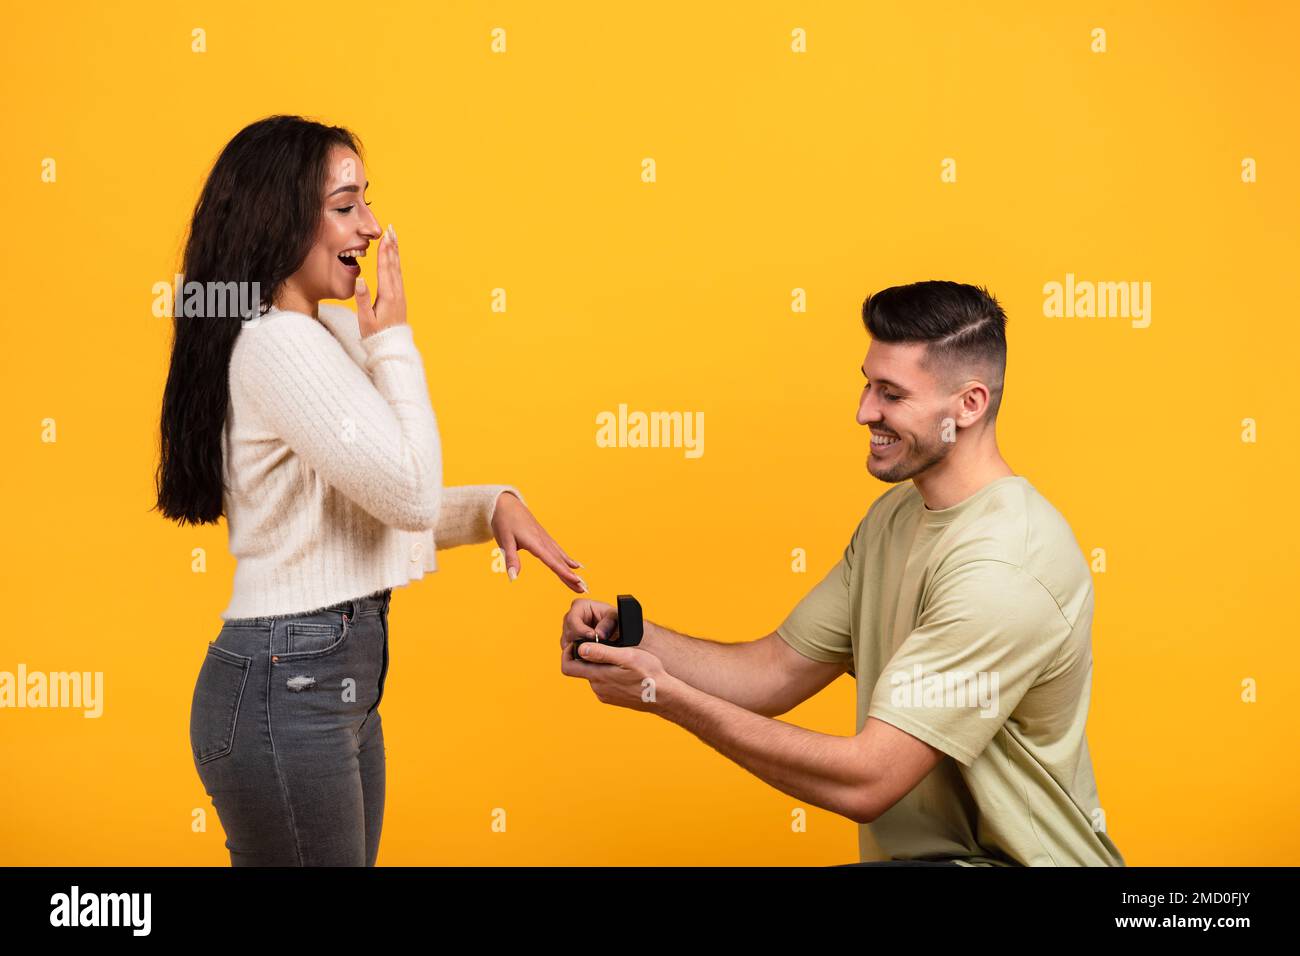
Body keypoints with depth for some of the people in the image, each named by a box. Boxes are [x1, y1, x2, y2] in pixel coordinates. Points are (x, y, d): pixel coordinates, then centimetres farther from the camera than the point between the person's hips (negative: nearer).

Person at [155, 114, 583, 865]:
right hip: (289, 685, -9)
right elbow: (410, 493, -20)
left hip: (341, 673, 9)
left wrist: (494, 505, 0)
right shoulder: (276, 342, -18)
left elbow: (379, 499, 16)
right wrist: (395, 341, -12)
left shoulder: (327, 333, 11)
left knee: (354, 855, 18)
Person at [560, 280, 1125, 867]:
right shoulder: (896, 514, 5)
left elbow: (864, 783, -25)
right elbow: (776, 670, 4)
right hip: (922, 849, 7)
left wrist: (665, 694, -23)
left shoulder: (1002, 569, -24)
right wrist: (634, 638, -12)